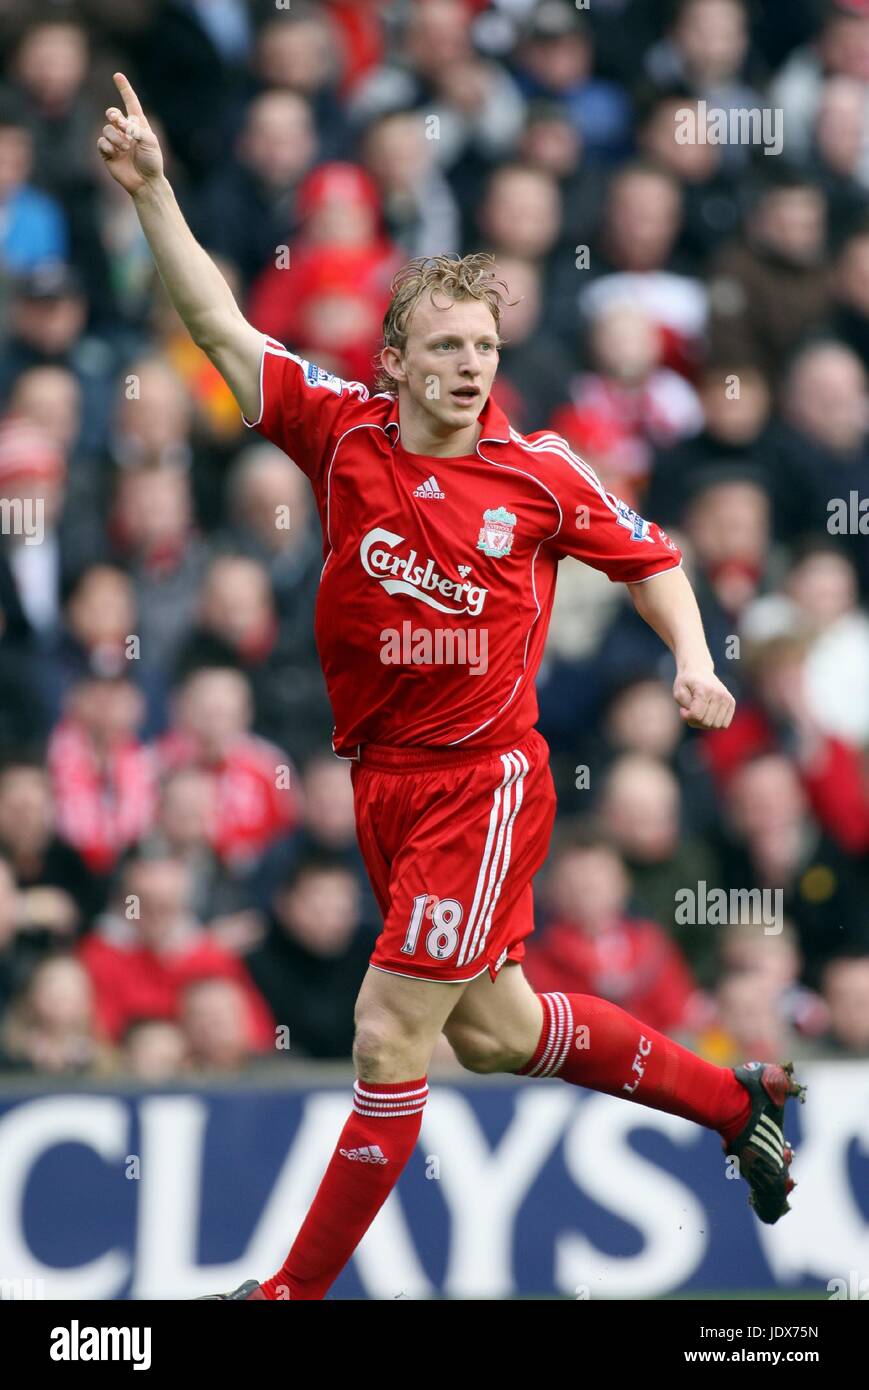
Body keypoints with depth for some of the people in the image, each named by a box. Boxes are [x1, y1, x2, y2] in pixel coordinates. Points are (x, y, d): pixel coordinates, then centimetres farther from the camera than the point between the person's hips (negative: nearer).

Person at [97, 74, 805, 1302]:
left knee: (389, 1036, -9)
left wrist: (692, 659, -7)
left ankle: (301, 1286, 0)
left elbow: (649, 558, 9)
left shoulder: (539, 472, -7)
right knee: (490, 1031, 19)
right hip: (385, 779, 5)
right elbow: (220, 326, -6)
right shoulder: (343, 432, -3)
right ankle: (733, 1099, 39)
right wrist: (154, 192, -16)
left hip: (485, 780, -5)